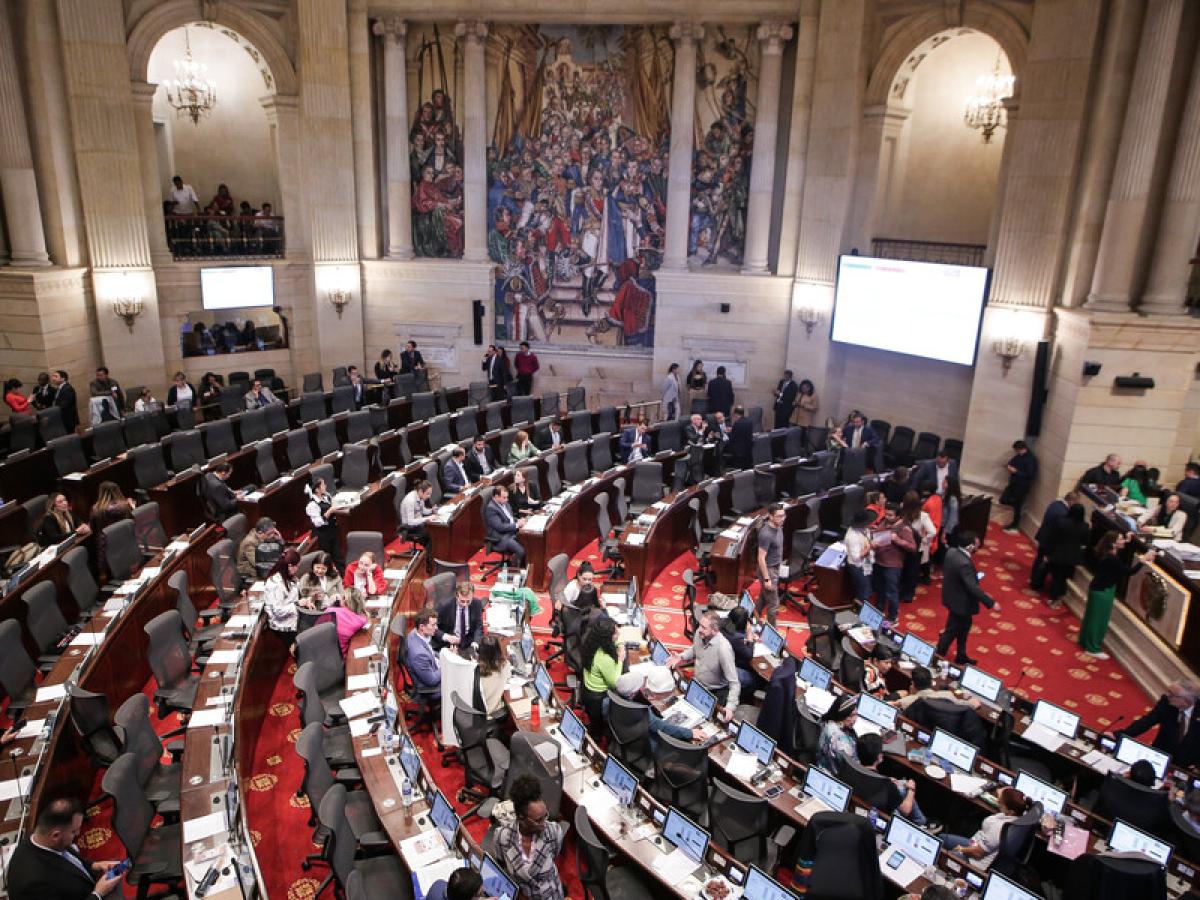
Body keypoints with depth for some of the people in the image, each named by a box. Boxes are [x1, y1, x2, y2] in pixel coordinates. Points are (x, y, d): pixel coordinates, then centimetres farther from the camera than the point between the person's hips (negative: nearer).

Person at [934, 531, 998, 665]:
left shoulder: (951, 551, -6)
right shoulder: (965, 563, -34)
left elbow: (945, 571, 9)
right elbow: (973, 588, -33)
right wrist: (991, 603, -29)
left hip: (952, 597, 9)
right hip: (960, 602, -9)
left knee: (963, 628, 25)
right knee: (951, 632, 10)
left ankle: (961, 657, 40)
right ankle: (938, 658, 25)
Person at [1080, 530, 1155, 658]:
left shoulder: (1107, 554, 1)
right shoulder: (1111, 559, -28)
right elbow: (1128, 571, -26)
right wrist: (1143, 559, -25)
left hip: (1098, 588, 9)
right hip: (1103, 591, -9)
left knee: (1092, 616, 20)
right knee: (1098, 619, 2)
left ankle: (1085, 641, 34)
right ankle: (1093, 649, 12)